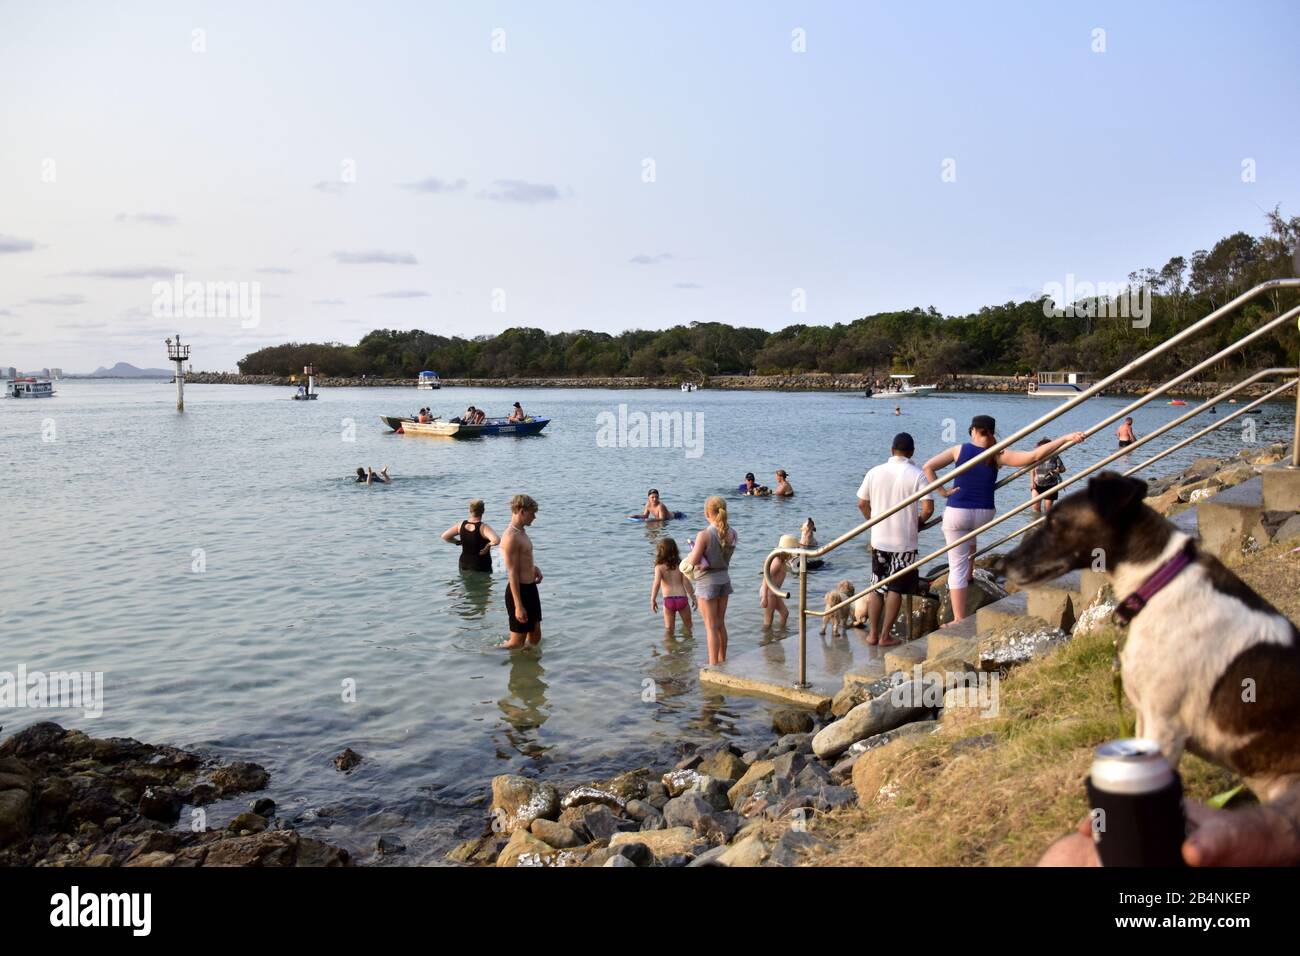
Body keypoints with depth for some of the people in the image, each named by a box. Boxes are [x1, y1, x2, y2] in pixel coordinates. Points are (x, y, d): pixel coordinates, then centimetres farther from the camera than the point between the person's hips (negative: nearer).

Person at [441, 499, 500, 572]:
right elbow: (496, 540, -35)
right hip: (481, 567, -6)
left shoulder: (461, 525, -3)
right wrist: (488, 544, -16)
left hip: (464, 564, 6)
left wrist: (459, 542, 8)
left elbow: (444, 536, 3)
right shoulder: (483, 528, -19)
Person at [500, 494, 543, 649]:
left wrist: (533, 568, 5)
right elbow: (512, 573, -23)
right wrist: (518, 606, -24)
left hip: (531, 588, 10)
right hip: (519, 591, -10)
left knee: (535, 636, 17)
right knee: (517, 642, 0)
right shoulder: (511, 537, -20)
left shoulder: (522, 532, 10)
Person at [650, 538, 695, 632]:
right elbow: (686, 582, -2)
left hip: (668, 599, -1)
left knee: (669, 628, 11)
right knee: (687, 626, 20)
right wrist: (693, 597, 4)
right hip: (682, 598, 1)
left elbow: (657, 583, -13)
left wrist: (652, 600, -9)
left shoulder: (659, 567, 1)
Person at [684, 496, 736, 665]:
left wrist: (689, 558, 2)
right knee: (721, 624, 18)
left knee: (711, 626, 3)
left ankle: (713, 665, 8)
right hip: (724, 578, 6)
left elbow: (693, 560, -21)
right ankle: (722, 662, 29)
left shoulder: (704, 535, -22)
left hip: (707, 581, -6)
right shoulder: (732, 533, -4)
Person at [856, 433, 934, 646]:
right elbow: (928, 509, -16)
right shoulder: (917, 475, -10)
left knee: (876, 588, 14)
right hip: (905, 541, -3)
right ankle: (885, 635, 10)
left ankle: (873, 633, 18)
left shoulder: (875, 472, -2)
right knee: (895, 589, 7)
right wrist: (918, 523, 5)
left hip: (879, 540, 3)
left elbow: (862, 504, 5)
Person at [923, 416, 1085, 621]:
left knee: (957, 567, 3)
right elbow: (1034, 456, -13)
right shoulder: (998, 455, -5)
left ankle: (959, 619, 2)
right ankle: (968, 577, 47)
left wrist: (942, 491, -5)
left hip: (957, 513, -2)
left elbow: (928, 466, -9)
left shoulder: (959, 450, -4)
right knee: (970, 536, 40)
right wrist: (1066, 438, -12)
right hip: (984, 515, 2)